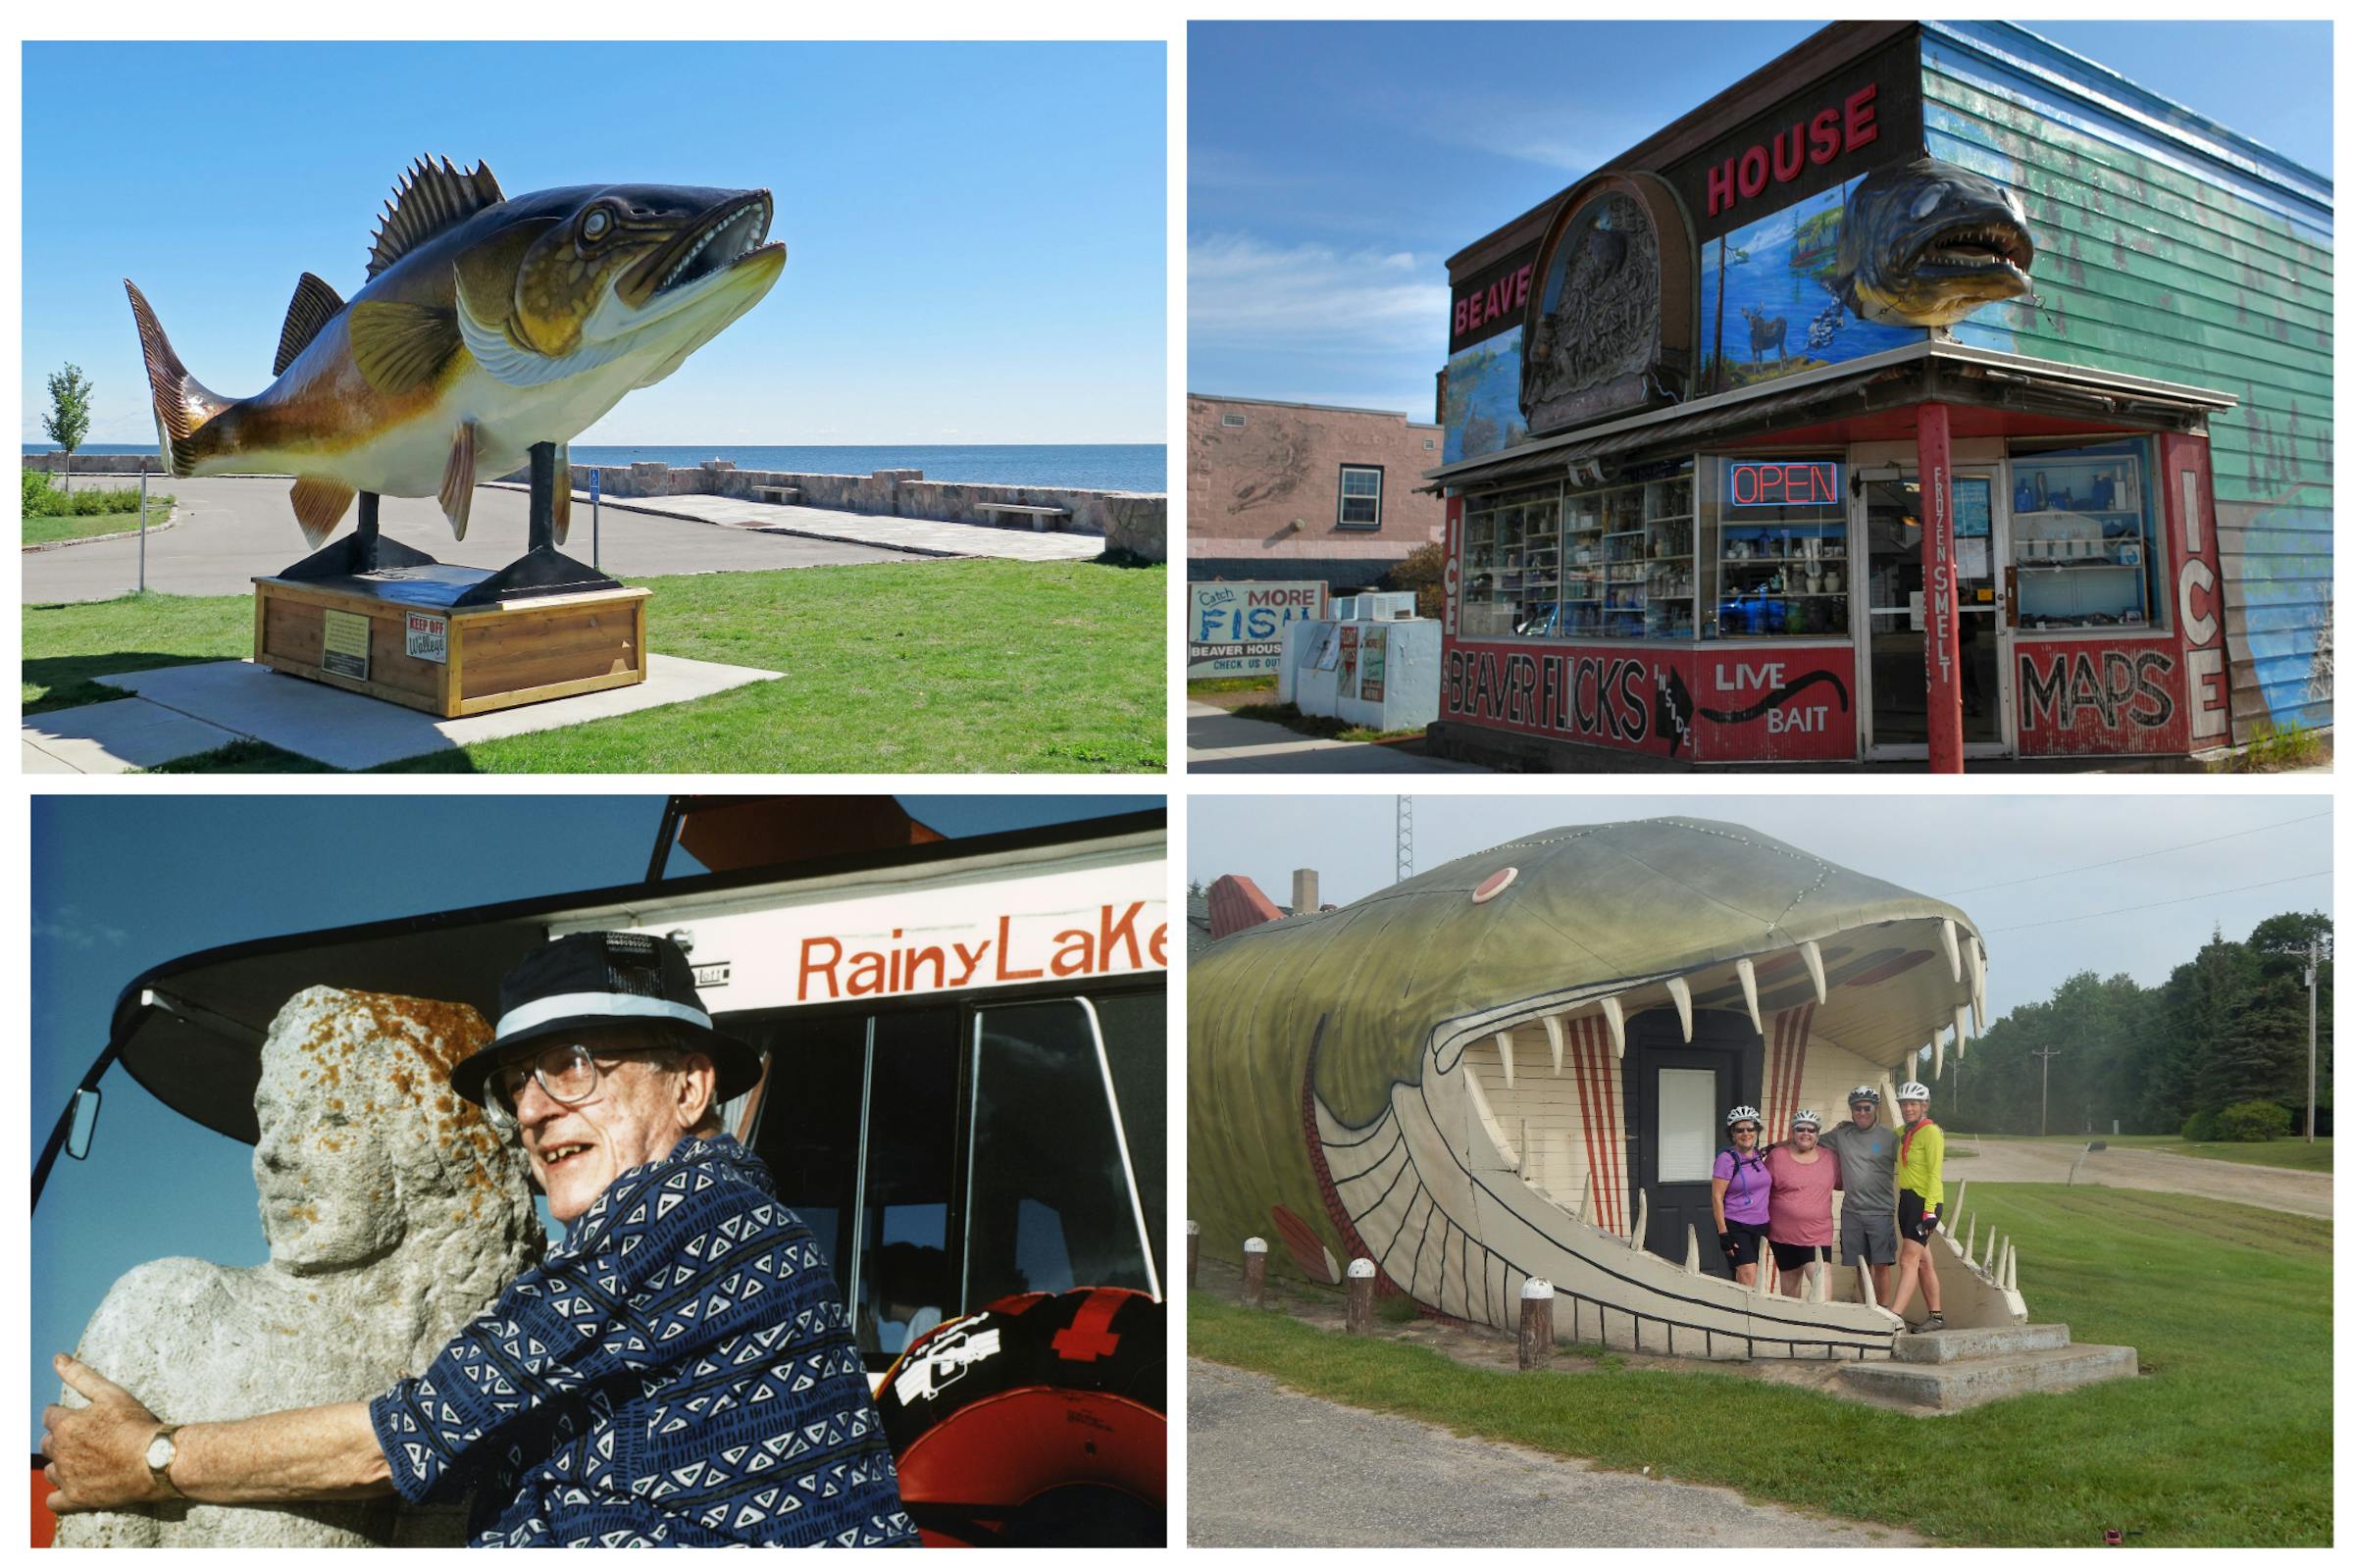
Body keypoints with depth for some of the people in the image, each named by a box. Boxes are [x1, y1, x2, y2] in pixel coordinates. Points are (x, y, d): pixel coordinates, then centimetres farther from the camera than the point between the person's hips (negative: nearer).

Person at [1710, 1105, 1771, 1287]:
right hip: (1736, 1227, -6)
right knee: (1749, 1280, -17)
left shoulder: (1759, 1156, 9)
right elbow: (1717, 1197, -13)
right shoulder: (1727, 1158, -10)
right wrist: (1723, 1233, -17)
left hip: (1760, 1226, 6)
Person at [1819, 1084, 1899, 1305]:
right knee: (1861, 1265, 7)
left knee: (1881, 1265, -6)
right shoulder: (1841, 1134, 7)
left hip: (1881, 1211, -3)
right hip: (1851, 1211, 3)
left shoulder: (1889, 1137, -1)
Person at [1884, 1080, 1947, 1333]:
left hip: (1925, 1200, -9)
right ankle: (1936, 1315, 21)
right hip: (1907, 1199, 9)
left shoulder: (1931, 1132, -11)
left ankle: (1893, 1317, -21)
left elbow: (1935, 1174, -16)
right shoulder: (1904, 1133, 13)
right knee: (1923, 1261, 13)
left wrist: (1930, 1210, -21)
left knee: (1909, 1259, -14)